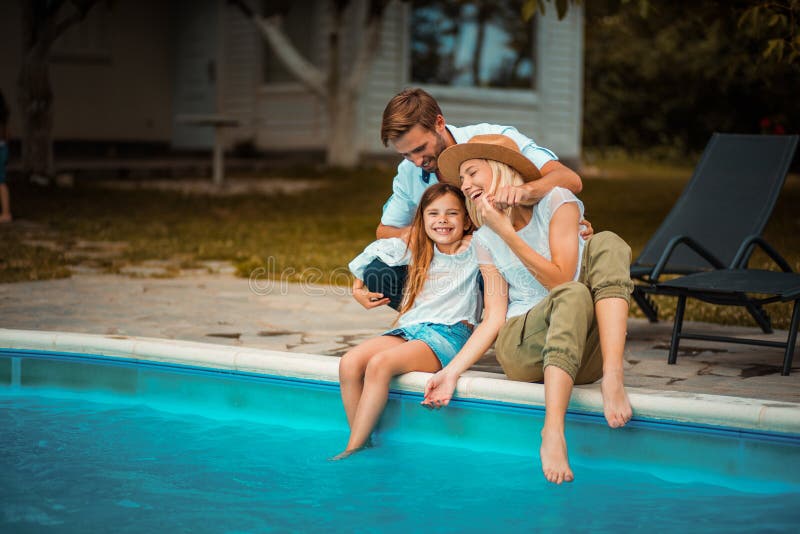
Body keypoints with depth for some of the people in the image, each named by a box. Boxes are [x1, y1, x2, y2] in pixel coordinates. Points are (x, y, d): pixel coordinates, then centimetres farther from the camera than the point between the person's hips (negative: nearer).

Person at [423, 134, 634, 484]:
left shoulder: (556, 203, 5)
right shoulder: (484, 240, 13)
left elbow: (560, 278, -7)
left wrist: (507, 233, -11)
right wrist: (452, 371, -7)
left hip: (583, 349, 0)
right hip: (521, 348, 0)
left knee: (607, 244, -23)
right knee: (573, 296, -34)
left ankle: (612, 376, -40)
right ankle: (553, 433, -51)